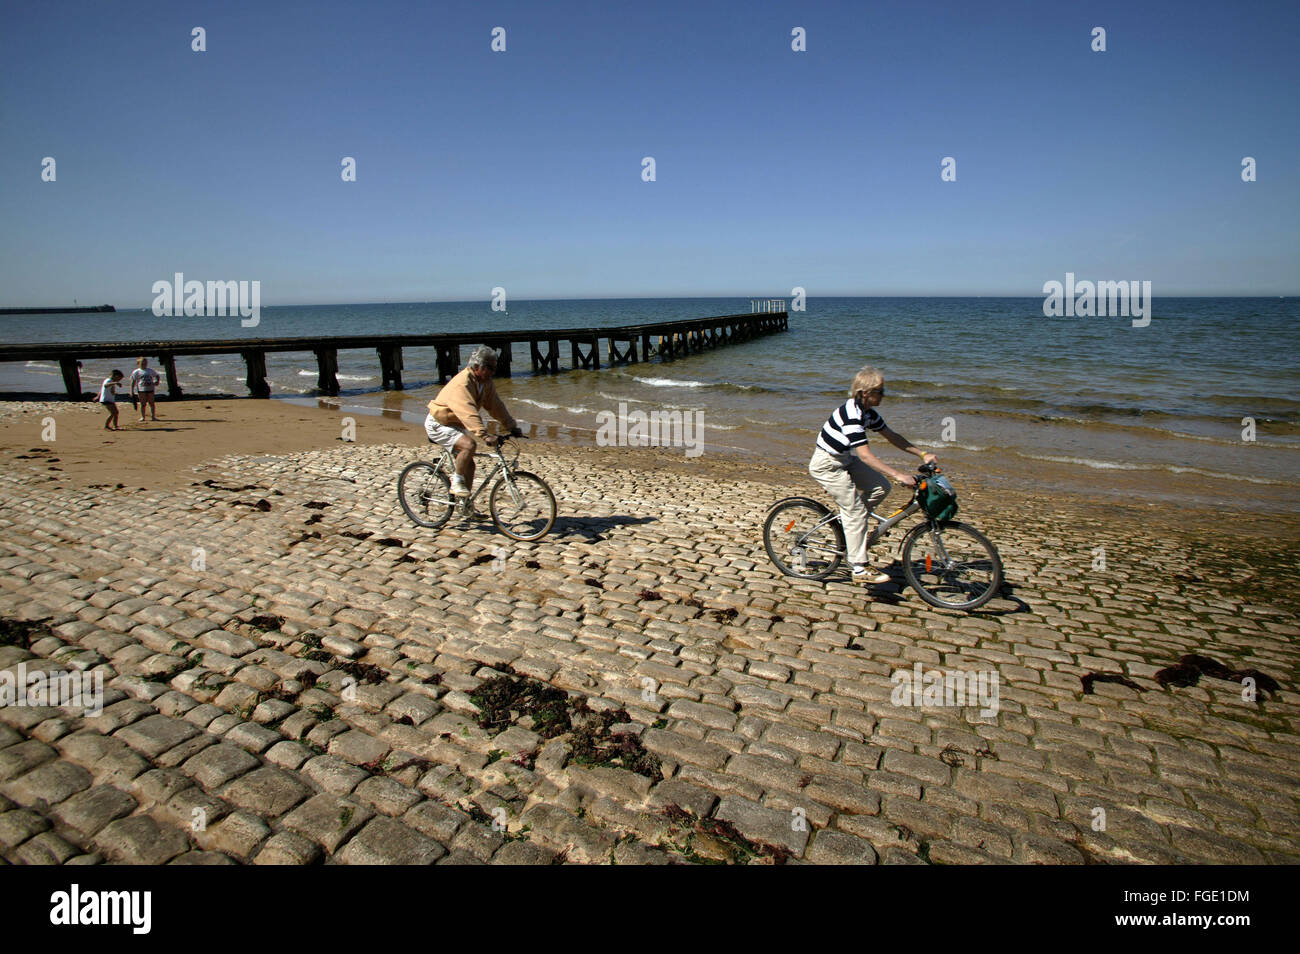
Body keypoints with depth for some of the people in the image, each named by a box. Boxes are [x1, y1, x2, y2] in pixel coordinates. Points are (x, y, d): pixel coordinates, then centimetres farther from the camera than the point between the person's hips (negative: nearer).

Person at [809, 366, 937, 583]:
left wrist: (922, 454, 5)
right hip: (827, 465, -9)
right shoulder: (852, 415, -27)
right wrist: (898, 475, -35)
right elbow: (865, 455, -32)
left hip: (845, 460, 9)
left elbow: (891, 436, 11)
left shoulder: (868, 412, 2)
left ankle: (847, 521, 14)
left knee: (881, 487, -1)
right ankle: (861, 569, -4)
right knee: (856, 510, -10)